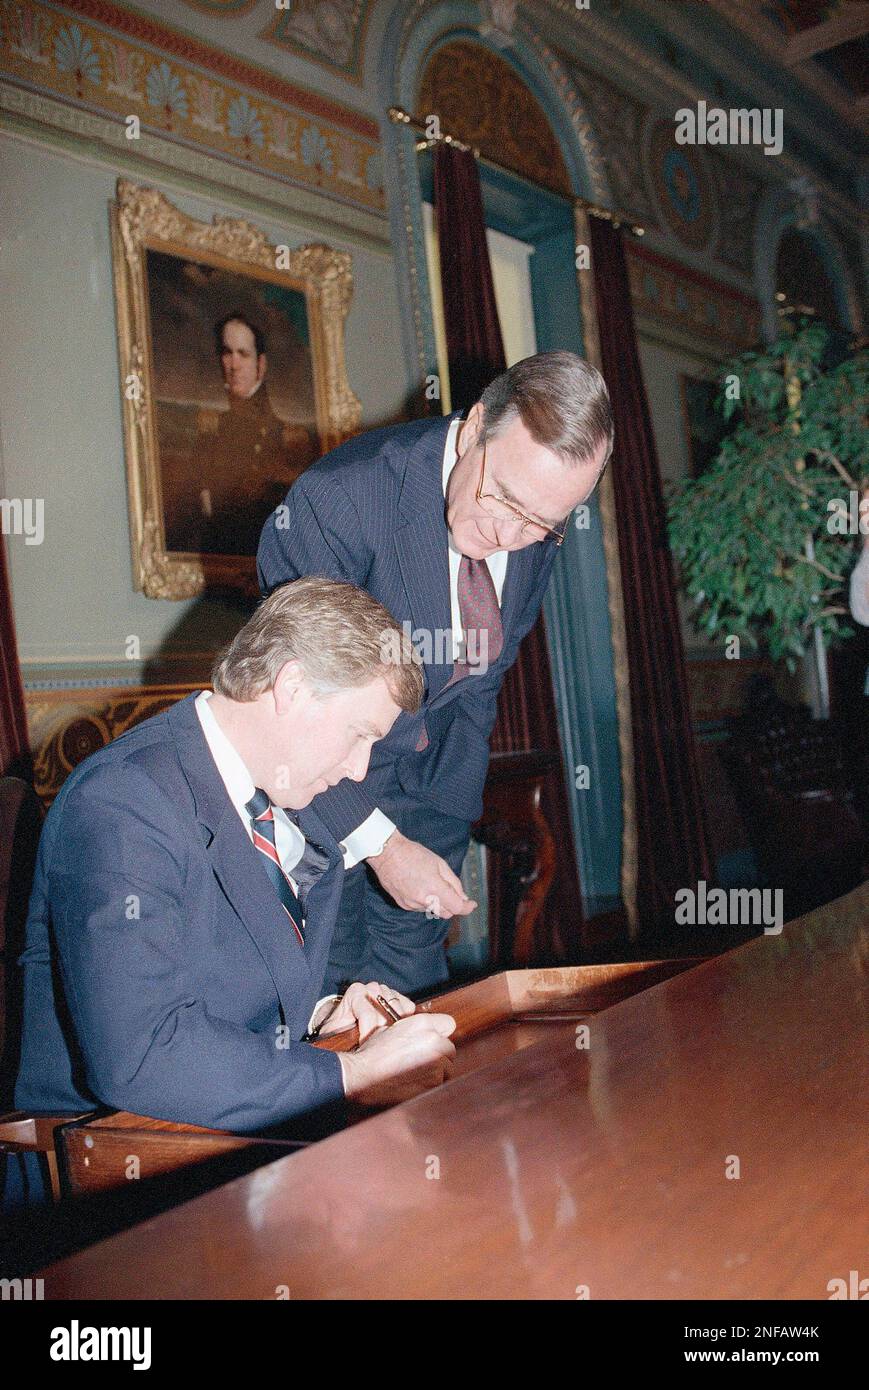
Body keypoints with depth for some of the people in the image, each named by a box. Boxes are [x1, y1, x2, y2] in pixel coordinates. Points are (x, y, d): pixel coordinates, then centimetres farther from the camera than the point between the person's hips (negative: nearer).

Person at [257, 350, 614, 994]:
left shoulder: (541, 514, -11)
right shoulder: (340, 496, -30)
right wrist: (380, 841, -28)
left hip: (436, 764, 5)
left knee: (414, 968, 10)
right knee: (331, 980, 0)